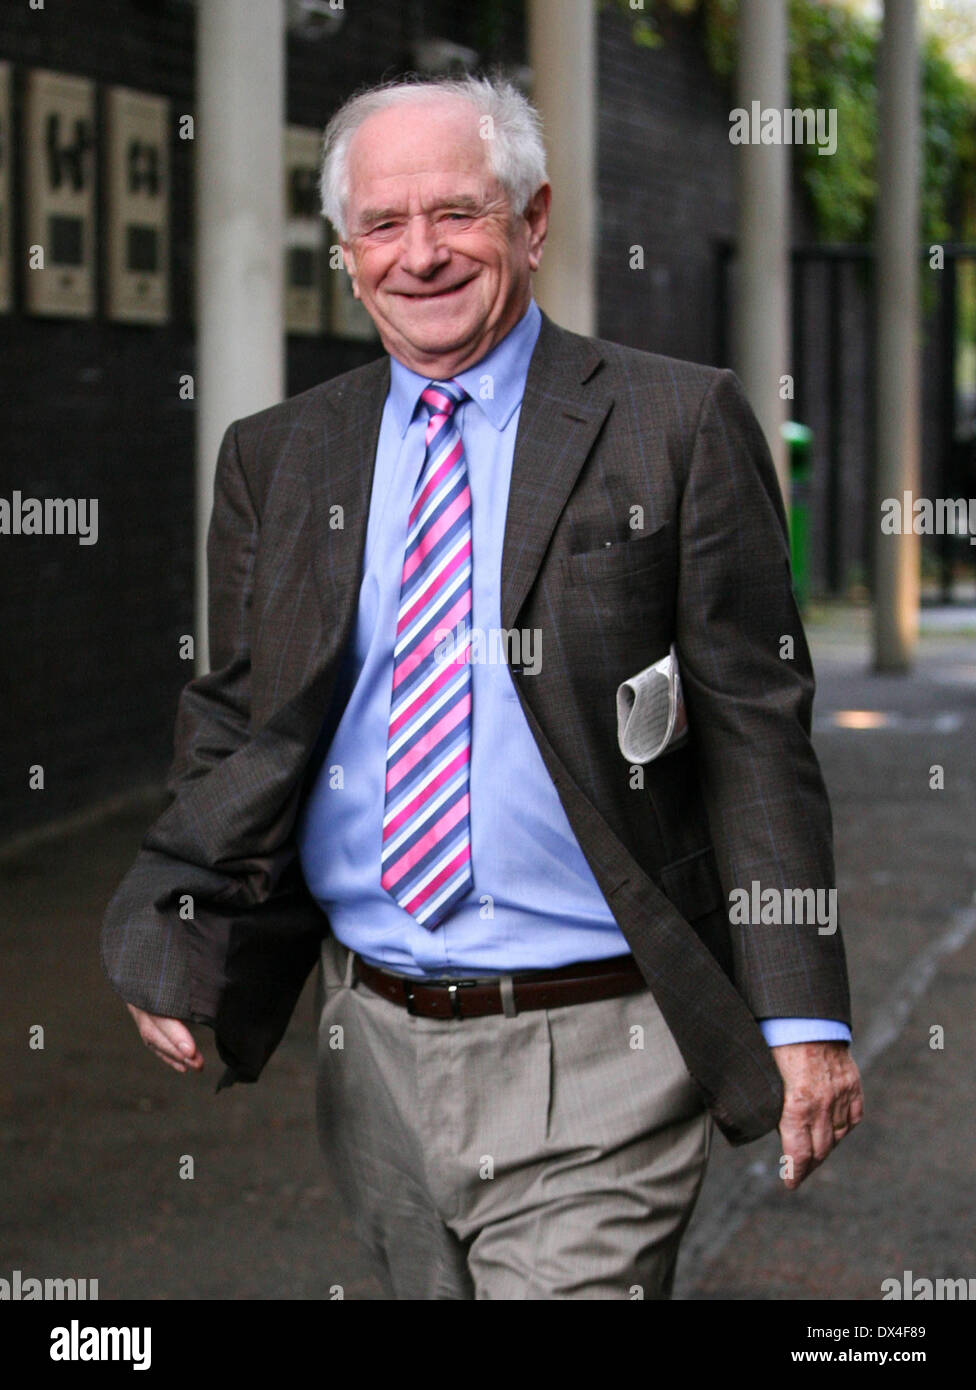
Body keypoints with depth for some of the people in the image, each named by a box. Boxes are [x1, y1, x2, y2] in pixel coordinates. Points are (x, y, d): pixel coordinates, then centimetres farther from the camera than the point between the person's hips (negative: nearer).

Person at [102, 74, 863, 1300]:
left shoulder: (679, 425, -2)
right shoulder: (273, 460, 10)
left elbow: (756, 729, -4)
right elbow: (233, 730, 13)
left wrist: (801, 1016, -10)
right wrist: (173, 952, -5)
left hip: (593, 1063, -4)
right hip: (376, 1053, 4)